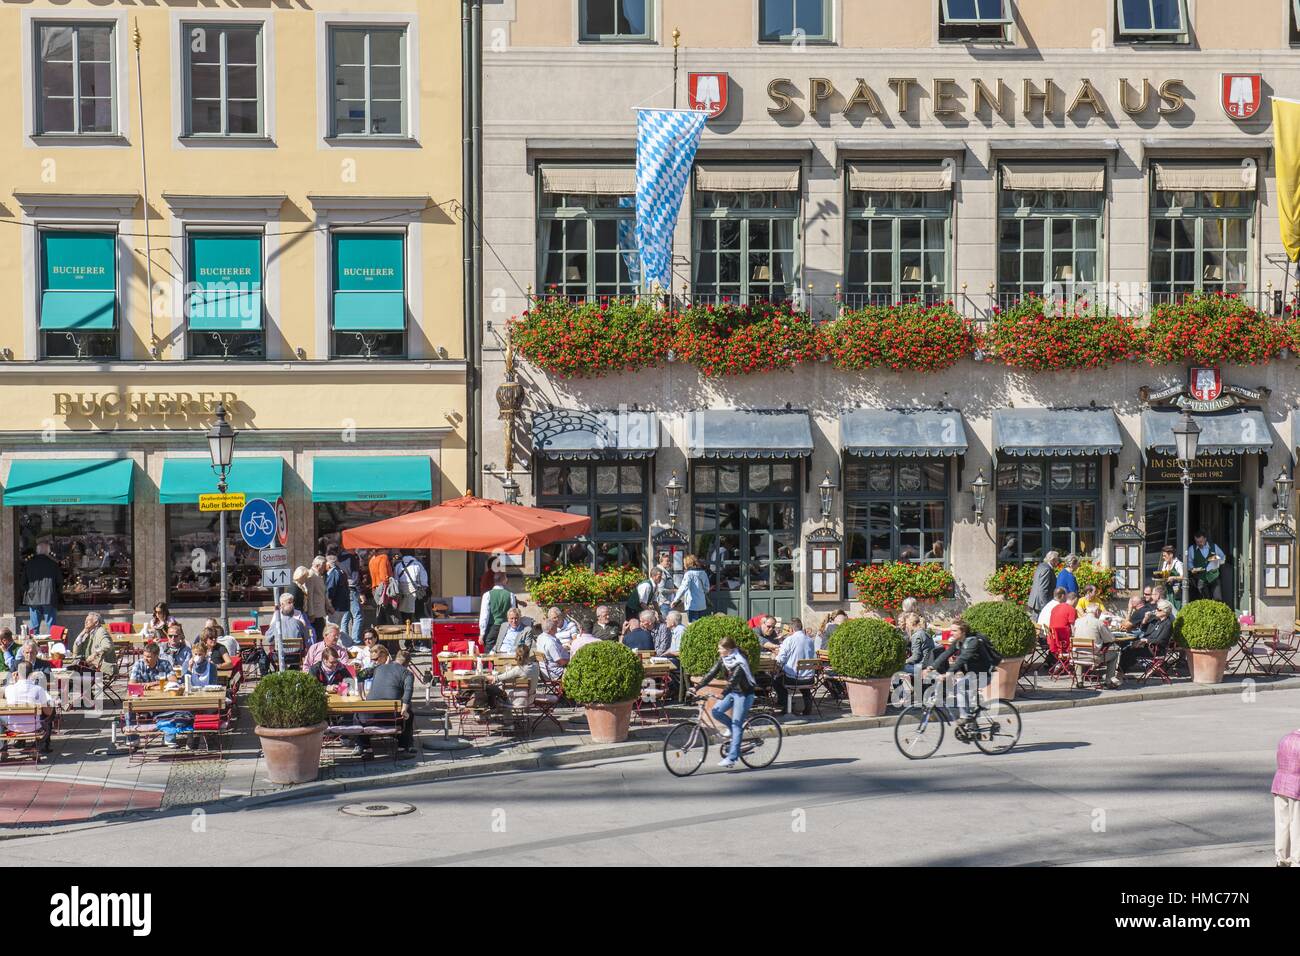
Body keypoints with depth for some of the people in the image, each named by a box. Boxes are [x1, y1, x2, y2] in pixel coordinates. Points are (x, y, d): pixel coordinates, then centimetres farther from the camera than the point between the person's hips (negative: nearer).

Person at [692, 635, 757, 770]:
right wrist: (697, 687, -13)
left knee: (736, 725, -10)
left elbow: (733, 680, -35)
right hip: (732, 693, 8)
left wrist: (723, 694, -48)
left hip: (744, 694, -8)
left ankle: (732, 758, -10)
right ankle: (732, 731, 15)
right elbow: (711, 674, -4)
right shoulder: (723, 659, 0)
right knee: (715, 711, -8)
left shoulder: (739, 663, -23)